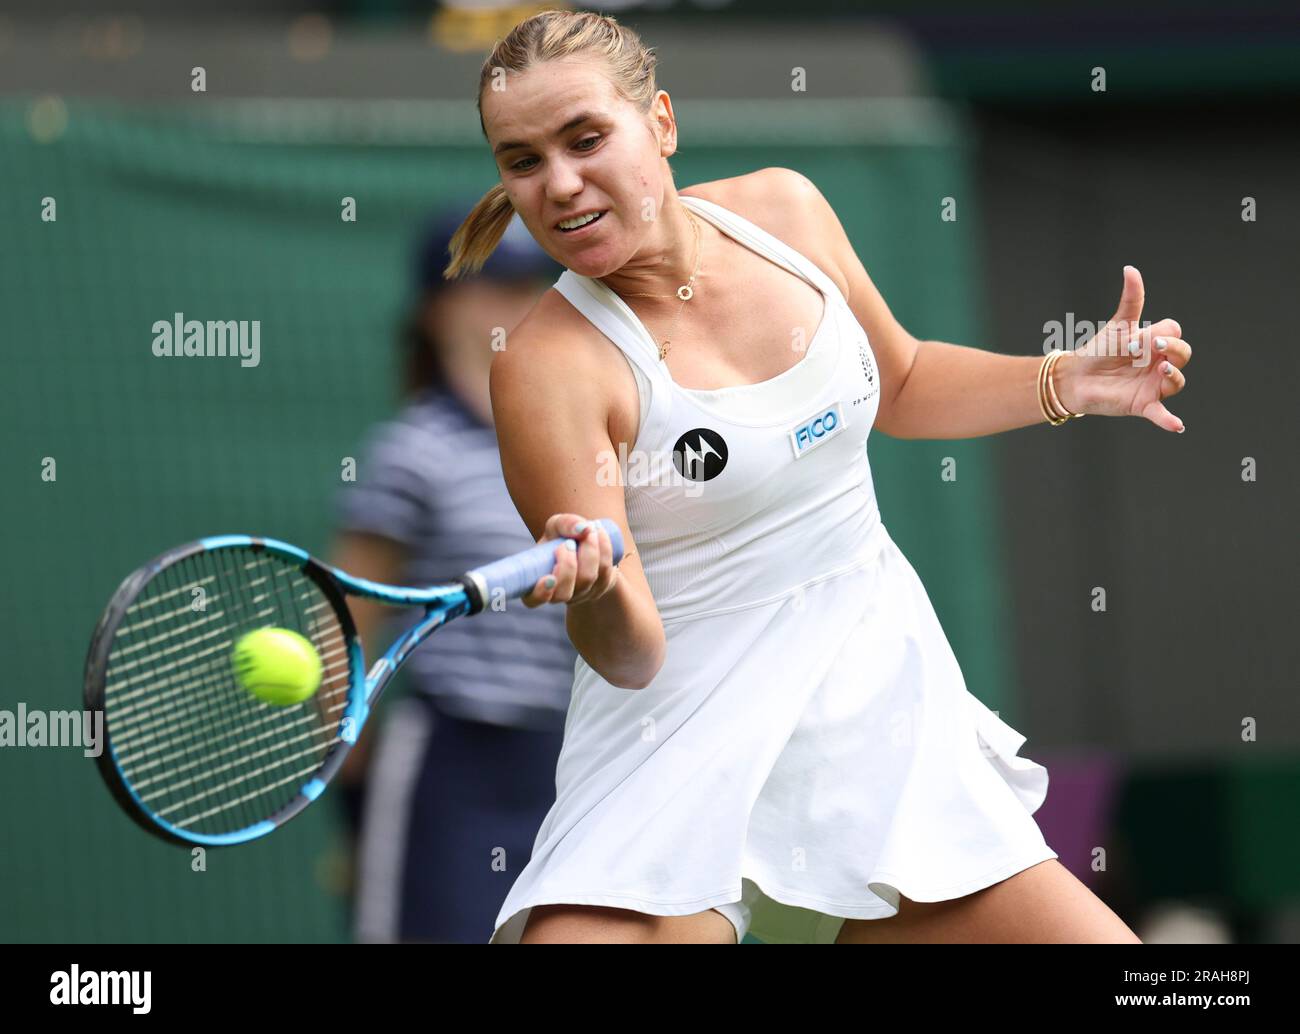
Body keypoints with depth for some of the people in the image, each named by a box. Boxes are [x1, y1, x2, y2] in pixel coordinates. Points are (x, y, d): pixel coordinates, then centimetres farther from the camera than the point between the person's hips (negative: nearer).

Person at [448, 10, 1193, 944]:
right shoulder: (548, 367, -17)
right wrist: (597, 591, -40)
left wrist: (1067, 382, 6)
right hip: (693, 752, -5)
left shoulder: (783, 210, 0)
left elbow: (899, 384, 20)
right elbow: (632, 657, -19)